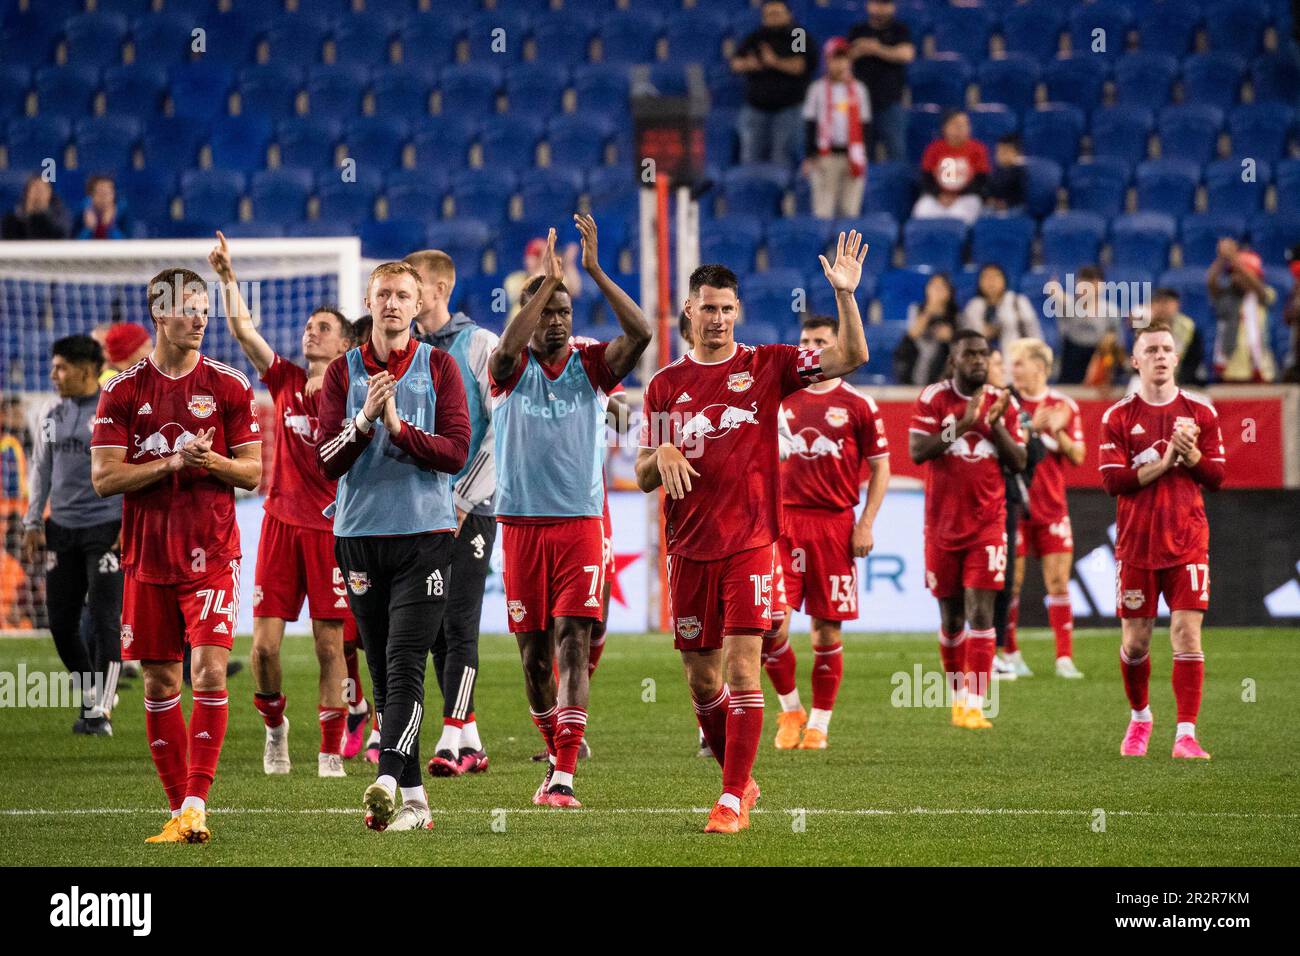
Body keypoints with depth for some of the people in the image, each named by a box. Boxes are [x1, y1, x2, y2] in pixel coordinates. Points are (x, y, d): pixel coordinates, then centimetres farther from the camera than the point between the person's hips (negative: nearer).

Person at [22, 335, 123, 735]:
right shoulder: (52, 416, 12)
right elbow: (41, 471, 18)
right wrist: (33, 523, 12)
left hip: (105, 528, -6)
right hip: (62, 529, 6)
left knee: (104, 622, -7)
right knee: (61, 623, 5)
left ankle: (100, 712, -2)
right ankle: (91, 697, 22)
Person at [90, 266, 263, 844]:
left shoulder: (229, 386, 3)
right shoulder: (123, 391, 3)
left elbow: (254, 472, 4)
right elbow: (103, 478, -3)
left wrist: (212, 462, -16)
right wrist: (172, 462, -15)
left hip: (211, 555, -1)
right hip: (147, 556, 1)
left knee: (209, 671, -14)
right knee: (159, 682, 5)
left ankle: (196, 803, -14)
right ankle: (178, 808, 12)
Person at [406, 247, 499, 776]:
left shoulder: (479, 345, -5)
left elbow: (504, 430, -8)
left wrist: (464, 499, -11)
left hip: (470, 508, -5)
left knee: (459, 623, -8)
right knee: (434, 628, 6)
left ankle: (451, 739, -8)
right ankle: (470, 742, 13)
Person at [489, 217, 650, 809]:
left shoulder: (591, 366, 4)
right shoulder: (512, 369, 2)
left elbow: (640, 333, -13)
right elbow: (505, 348, -23)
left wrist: (594, 270, -17)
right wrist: (545, 281, -23)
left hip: (580, 523, -1)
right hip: (522, 524, 1)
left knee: (573, 645, -12)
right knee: (534, 653, 8)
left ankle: (563, 777, -19)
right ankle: (555, 755, 28)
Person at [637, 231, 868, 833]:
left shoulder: (766, 366, 2)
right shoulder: (665, 385, 8)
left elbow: (850, 357, -7)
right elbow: (643, 477, 9)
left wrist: (845, 294, -20)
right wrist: (663, 456, -13)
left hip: (751, 542, -3)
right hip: (689, 549, 3)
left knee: (741, 668, -12)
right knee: (702, 680, 8)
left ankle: (733, 800, -9)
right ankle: (739, 779, 28)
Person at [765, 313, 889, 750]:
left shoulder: (858, 404, 3)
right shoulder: (780, 399, 10)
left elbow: (880, 468, 3)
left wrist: (865, 525, -3)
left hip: (835, 524, -2)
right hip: (784, 519, 2)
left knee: (827, 630, 1)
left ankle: (818, 723, 11)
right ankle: (790, 710, 10)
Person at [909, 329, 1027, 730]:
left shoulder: (1002, 403, 5)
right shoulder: (933, 398, -3)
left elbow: (1019, 462, 3)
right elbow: (916, 452, -14)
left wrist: (995, 425, -12)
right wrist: (962, 424, -22)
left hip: (988, 523, 0)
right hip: (942, 523, 0)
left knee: (980, 612, -11)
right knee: (951, 616, 8)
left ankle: (973, 705, -14)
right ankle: (959, 693, 26)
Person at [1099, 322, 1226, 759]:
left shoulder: (1200, 412, 4)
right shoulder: (1118, 416, 1)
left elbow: (1217, 475, 3)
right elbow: (1113, 481, -8)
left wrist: (1190, 453, -15)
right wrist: (1164, 460, -15)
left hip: (1187, 542, 0)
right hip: (1136, 543, 0)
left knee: (1187, 633, -10)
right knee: (1135, 640, 5)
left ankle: (1185, 736, -9)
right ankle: (1139, 717, 30)